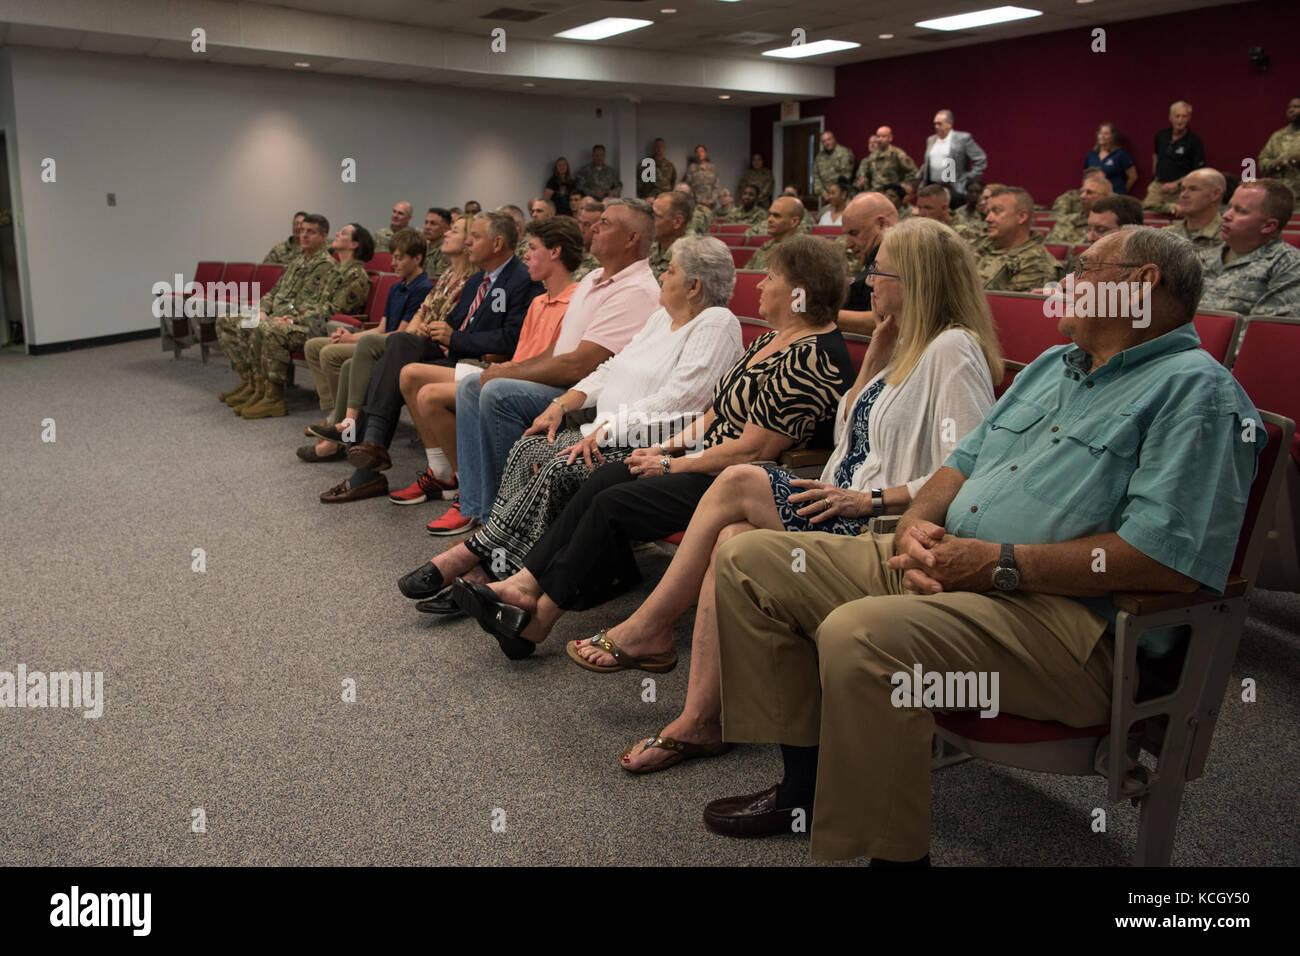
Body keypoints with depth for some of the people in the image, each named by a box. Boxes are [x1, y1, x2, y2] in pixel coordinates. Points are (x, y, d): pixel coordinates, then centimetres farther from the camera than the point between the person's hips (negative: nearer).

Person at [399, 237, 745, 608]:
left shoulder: (717, 326, -7)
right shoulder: (663, 315, 21)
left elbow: (676, 400, -18)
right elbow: (611, 369, 20)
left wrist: (605, 431, -22)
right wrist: (561, 404, 5)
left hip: (651, 444, -9)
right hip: (609, 434, 9)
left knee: (560, 467, -28)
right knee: (529, 447, -13)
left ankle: (472, 554, -21)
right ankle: (484, 570, -20)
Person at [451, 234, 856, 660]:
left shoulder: (813, 358, -20)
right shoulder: (769, 340, 13)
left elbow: (752, 450, -22)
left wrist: (673, 466, -13)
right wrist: (671, 447, 5)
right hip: (710, 460, 10)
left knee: (613, 503, -17)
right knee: (603, 478, -7)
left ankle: (539, 618, -7)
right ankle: (525, 584, -10)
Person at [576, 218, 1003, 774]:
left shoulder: (954, 350, -9)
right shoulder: (908, 346, 20)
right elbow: (846, 433, 19)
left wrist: (870, 498, -21)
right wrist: (875, 360, 11)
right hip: (850, 517, 9)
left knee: (738, 484, -17)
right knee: (732, 540, -16)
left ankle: (646, 628, -3)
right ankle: (700, 721, -14)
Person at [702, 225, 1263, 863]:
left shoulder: (1196, 391, -6)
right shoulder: (1053, 364, 24)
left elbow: (1171, 559, -19)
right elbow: (964, 462, 24)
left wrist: (1001, 563, -19)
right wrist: (917, 523, 0)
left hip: (1062, 613, -9)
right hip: (943, 565, 10)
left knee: (860, 635, -37)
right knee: (749, 560, 4)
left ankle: (890, 852, -16)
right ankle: (808, 785, 9)